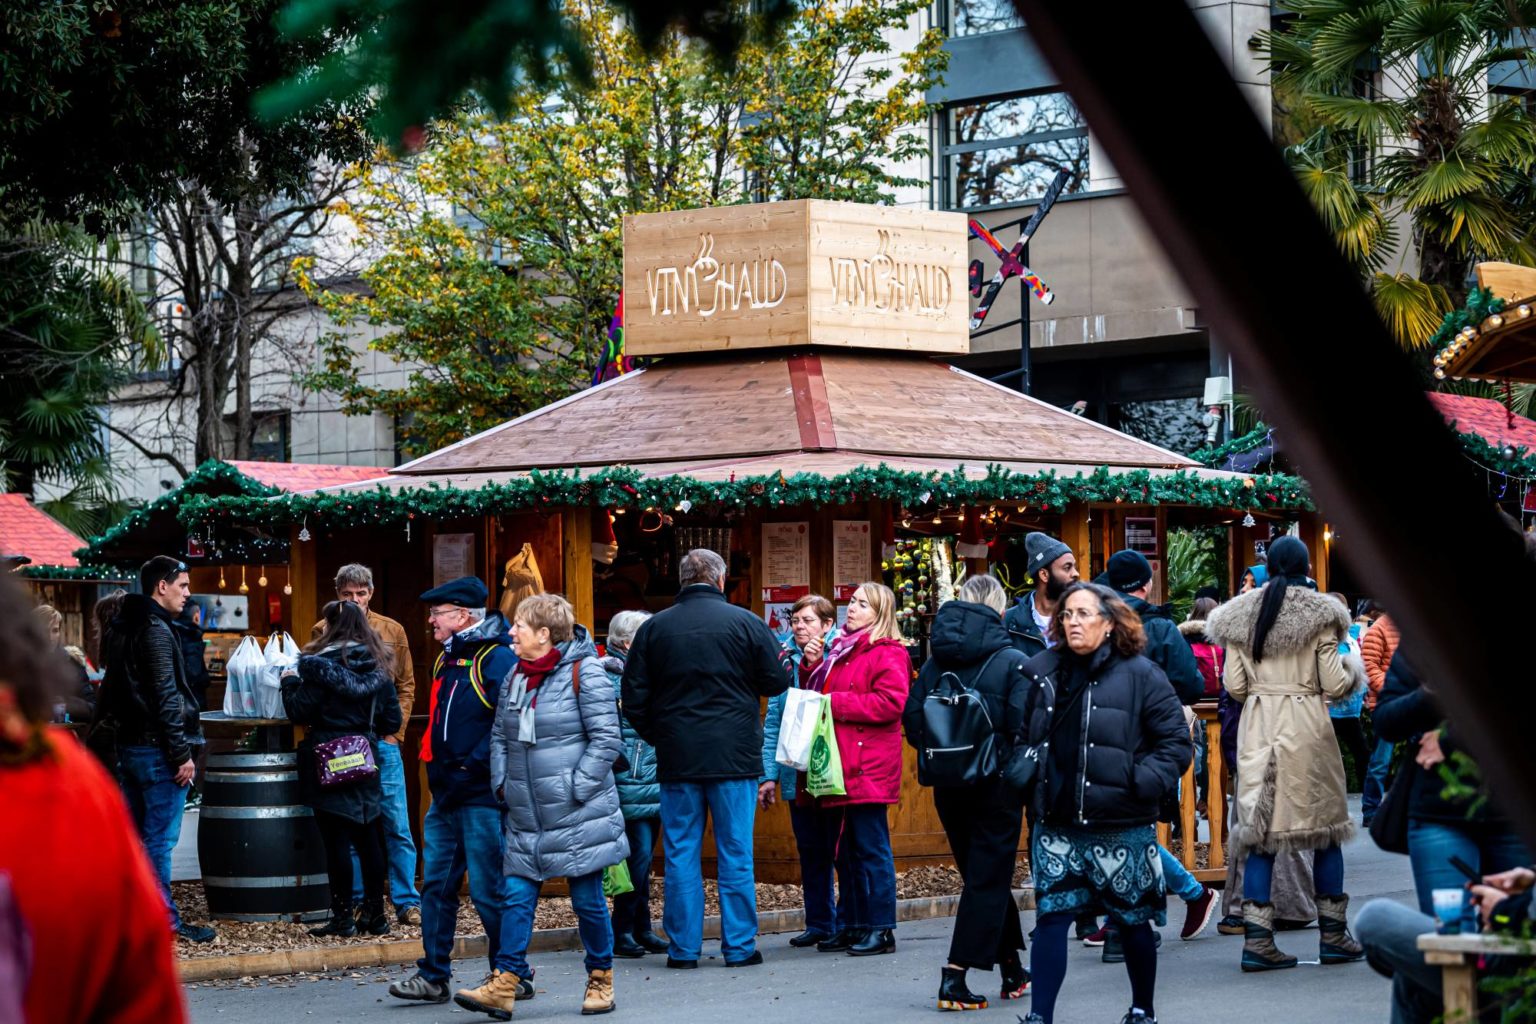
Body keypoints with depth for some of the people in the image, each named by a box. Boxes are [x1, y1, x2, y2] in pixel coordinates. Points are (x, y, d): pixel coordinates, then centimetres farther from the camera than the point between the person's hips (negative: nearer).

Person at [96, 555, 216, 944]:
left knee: (136, 833, 14)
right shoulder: (156, 630, -15)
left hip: (131, 744, 10)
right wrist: (182, 754, -17)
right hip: (157, 749, -10)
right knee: (160, 837, -6)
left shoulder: (124, 628, 15)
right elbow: (166, 697, -19)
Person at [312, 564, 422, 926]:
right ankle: (356, 901, 13)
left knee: (397, 826, -1)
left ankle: (407, 902, 3)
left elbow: (406, 686, 9)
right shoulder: (323, 633, 4)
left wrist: (394, 731, -1)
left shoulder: (392, 632, 7)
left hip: (383, 742, 0)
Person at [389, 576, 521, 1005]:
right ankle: (433, 977, 14)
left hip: (482, 797, -9)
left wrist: (471, 768, -20)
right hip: (447, 794, 9)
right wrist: (439, 768, 14)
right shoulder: (448, 660, 16)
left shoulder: (497, 660, -13)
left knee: (489, 889, -3)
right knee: (436, 885, 9)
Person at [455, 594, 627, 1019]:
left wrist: (577, 788, -15)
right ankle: (503, 987, -3)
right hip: (526, 816, 6)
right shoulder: (515, 677, 12)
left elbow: (606, 739, -12)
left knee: (587, 899, 2)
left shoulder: (584, 673, -10)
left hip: (577, 816, -6)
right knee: (517, 896, 0)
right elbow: (501, 736, 19)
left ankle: (601, 980, 17)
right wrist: (502, 784, 6)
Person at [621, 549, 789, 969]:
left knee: (680, 852, 6)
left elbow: (634, 698, 3)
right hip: (734, 756, -1)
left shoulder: (653, 628, 2)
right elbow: (776, 682, 1)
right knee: (735, 852, 4)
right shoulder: (745, 623, -4)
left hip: (677, 759, 1)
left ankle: (683, 948, 6)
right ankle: (739, 946, 6)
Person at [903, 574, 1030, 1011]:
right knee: (988, 879, 1)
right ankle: (954, 977, -7)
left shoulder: (936, 662, 3)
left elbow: (911, 717, -1)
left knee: (982, 873, 17)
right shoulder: (1012, 662, -9)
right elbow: (1023, 725, -17)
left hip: (949, 785, 5)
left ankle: (1011, 968, 27)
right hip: (997, 785, -5)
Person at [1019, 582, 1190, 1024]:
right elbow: (1024, 735, 22)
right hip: (1055, 825, 3)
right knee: (1051, 917, -2)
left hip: (1120, 826, -3)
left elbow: (1176, 741, -5)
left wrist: (1144, 784, -15)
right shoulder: (1042, 672, 8)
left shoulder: (1139, 675, -6)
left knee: (1132, 920, 9)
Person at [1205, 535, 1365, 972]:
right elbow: (1334, 685, -6)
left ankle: (1256, 938, -3)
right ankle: (1332, 935, 13)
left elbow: (1234, 687, 4)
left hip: (1257, 725, 3)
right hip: (1307, 725, -3)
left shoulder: (1239, 616, 5)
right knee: (1326, 827, 9)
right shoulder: (1319, 615, -4)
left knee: (1260, 832, 4)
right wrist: (1353, 676, 16)